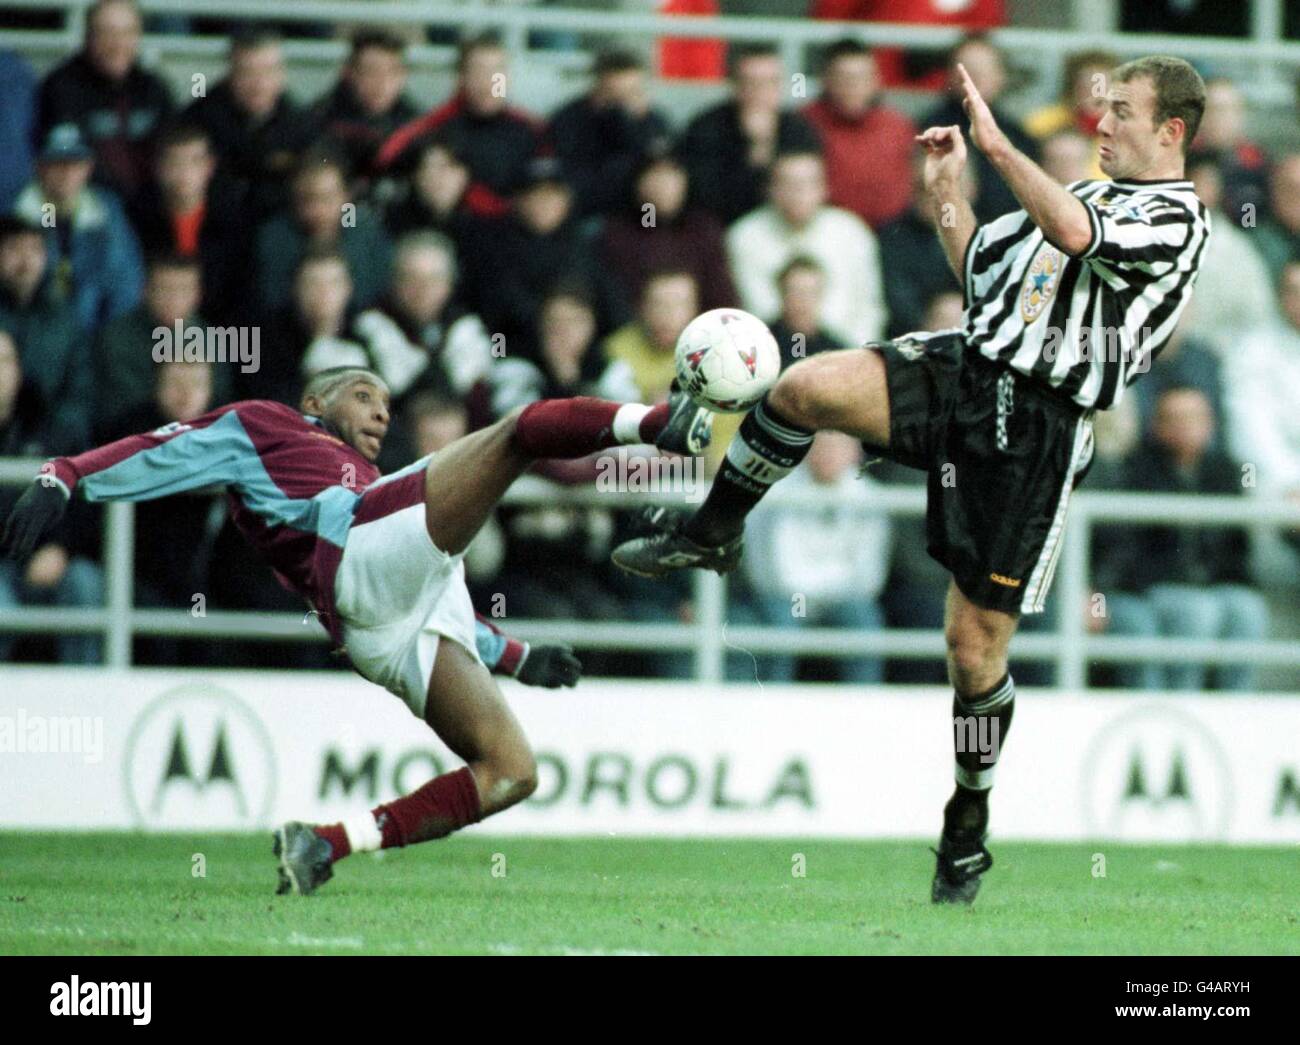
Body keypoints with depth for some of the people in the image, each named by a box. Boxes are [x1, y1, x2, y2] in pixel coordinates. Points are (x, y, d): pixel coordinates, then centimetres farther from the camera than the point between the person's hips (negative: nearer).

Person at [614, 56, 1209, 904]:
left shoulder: (1176, 220, -5)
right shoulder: (1084, 194, 22)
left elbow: (1075, 235, -26)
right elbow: (980, 272, 31)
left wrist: (997, 144, -23)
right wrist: (948, 190, 17)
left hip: (1037, 432, -6)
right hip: (962, 370, 6)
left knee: (977, 642, -2)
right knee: (805, 386, -22)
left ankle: (968, 832, 17)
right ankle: (711, 536, -1)